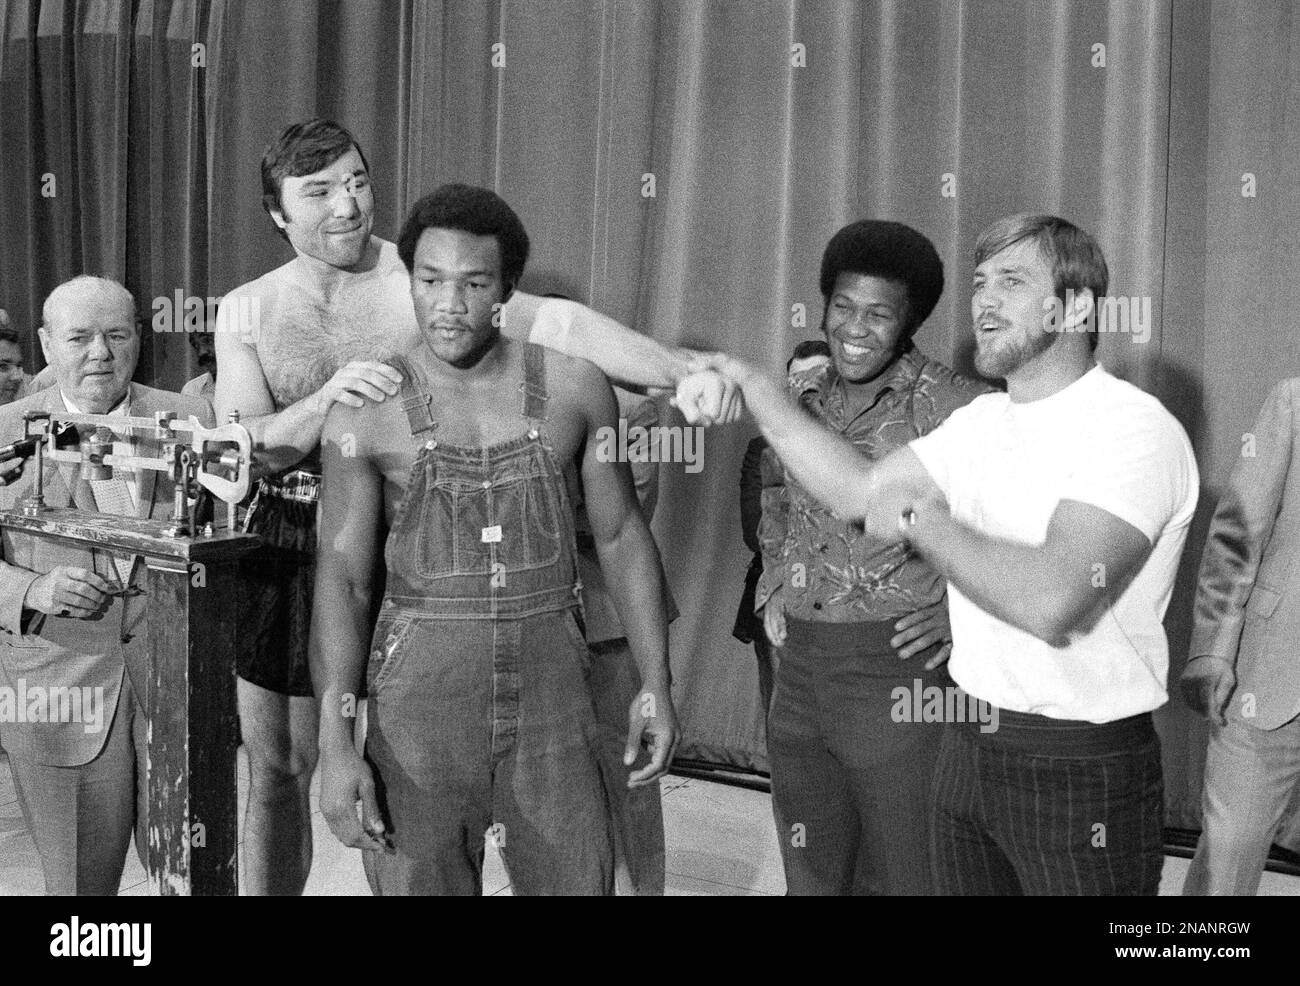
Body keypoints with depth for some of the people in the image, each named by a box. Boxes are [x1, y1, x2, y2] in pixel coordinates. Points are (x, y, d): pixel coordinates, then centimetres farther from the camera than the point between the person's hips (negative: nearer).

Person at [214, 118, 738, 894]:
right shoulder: (248, 310, 2)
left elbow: (558, 322, -20)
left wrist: (683, 373, -34)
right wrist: (326, 401, -27)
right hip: (284, 559, 3)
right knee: (276, 771, 16)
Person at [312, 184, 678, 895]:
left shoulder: (572, 385, 0)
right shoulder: (367, 409, -4)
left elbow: (620, 536, 8)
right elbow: (342, 577, -5)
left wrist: (655, 683, 5)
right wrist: (335, 743, -13)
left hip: (550, 678, 1)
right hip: (419, 683, -1)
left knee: (578, 879, 8)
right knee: (418, 882, 6)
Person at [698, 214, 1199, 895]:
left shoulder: (1132, 428, -18)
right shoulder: (980, 421, 9)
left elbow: (1051, 599, -30)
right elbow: (858, 491, 11)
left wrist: (919, 516, -18)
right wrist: (750, 383, 10)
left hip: (1081, 766, -7)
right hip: (968, 742, 8)